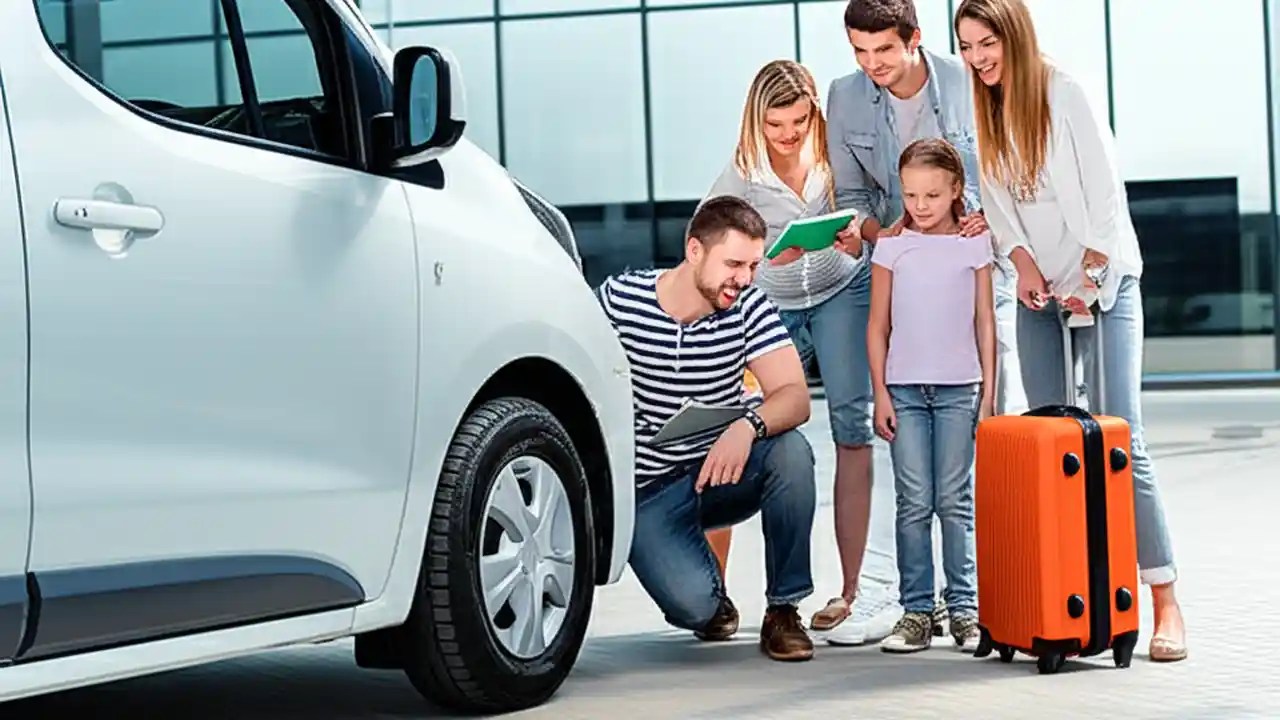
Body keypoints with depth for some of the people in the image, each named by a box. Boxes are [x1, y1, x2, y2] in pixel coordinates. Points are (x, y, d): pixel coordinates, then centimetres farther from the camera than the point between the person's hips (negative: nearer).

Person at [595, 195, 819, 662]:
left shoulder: (748, 307, -8)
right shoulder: (618, 299, -12)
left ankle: (783, 611, -10)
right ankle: (710, 596, 17)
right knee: (694, 604, -26)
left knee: (791, 451, -29)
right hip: (648, 491, -2)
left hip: (722, 472, 3)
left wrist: (748, 426, -38)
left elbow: (794, 396, -16)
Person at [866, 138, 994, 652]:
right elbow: (878, 326, 6)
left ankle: (964, 608, 6)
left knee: (955, 502, 1)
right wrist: (880, 394, 1)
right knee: (914, 503, -1)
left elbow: (985, 323, 5)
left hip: (959, 388, 0)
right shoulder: (891, 247, 4)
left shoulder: (974, 245, 3)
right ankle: (916, 612, 2)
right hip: (904, 388, 1)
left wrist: (988, 392, 1)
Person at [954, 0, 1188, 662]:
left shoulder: (1063, 94, -9)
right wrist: (1023, 261, -10)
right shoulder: (981, 110, 6)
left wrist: (1088, 278, -13)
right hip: (1039, 290, 5)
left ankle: (1165, 605, -9)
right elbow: (995, 201, 5)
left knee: (1120, 442, -10)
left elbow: (1106, 190, -11)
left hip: (1104, 281, -5)